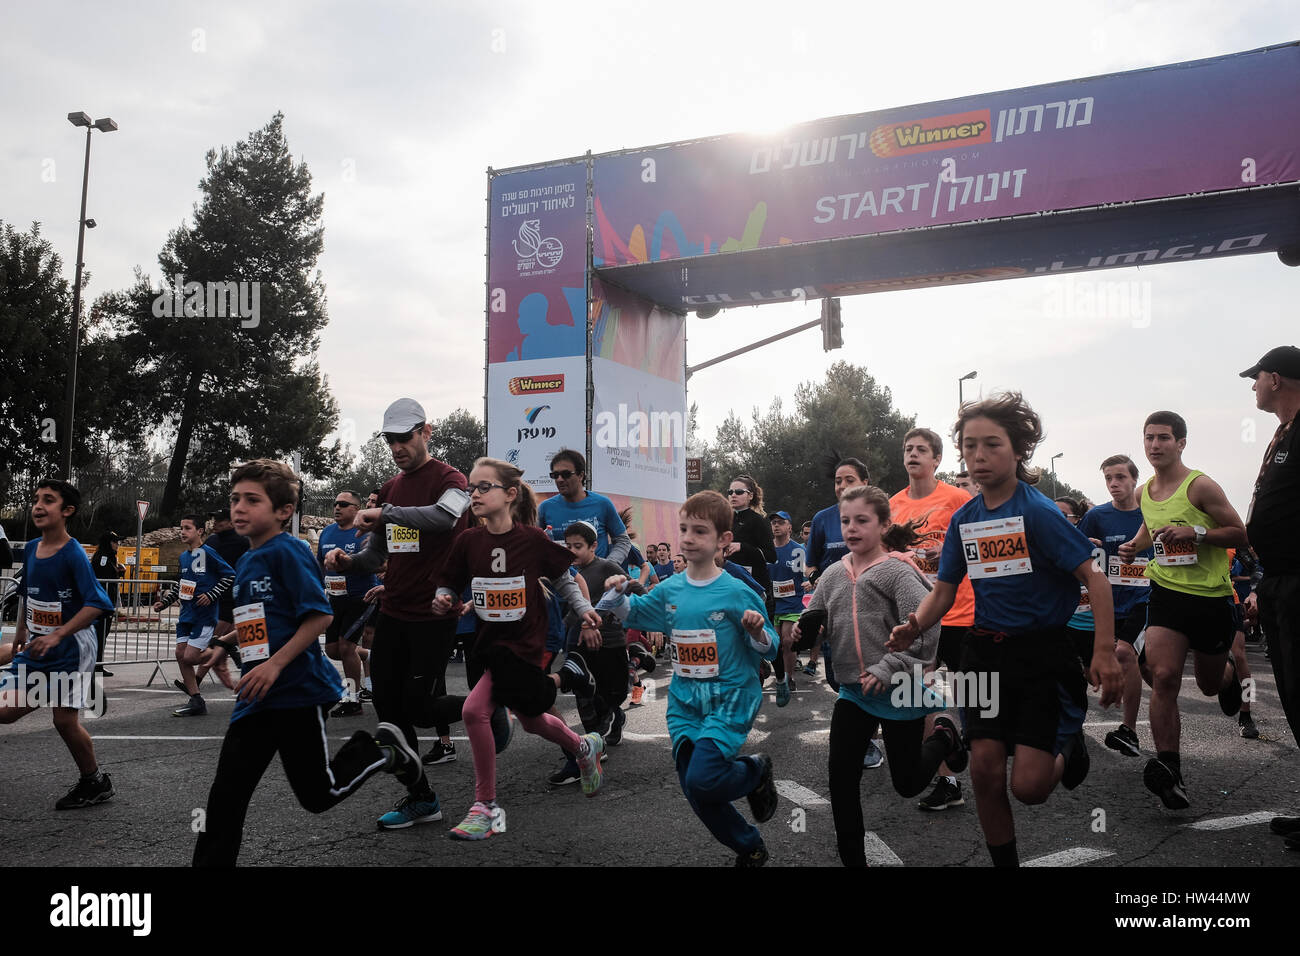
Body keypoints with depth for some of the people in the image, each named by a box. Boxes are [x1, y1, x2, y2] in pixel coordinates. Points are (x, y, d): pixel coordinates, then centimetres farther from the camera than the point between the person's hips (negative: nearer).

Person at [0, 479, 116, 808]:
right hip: (37, 647, 7)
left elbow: (97, 604, -25)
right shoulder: (30, 549, 4)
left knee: (65, 720, -1)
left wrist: (57, 635, -30)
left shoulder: (73, 554, -17)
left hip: (71, 648, -7)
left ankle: (96, 783, 18)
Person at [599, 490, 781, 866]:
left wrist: (757, 632, -26)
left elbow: (768, 649, -5)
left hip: (730, 698, -5)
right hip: (684, 702, 5)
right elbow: (634, 612, 17)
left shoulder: (737, 593, -12)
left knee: (702, 780, -22)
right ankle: (750, 847, 32)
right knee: (696, 792, 7)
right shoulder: (670, 589, 1)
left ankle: (757, 770, 11)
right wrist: (617, 595, -3)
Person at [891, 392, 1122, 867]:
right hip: (986, 652, 5)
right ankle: (1004, 860, 21)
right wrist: (913, 628, -10)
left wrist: (1105, 652, -23)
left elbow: (1093, 577, -15)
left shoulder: (1038, 511, -13)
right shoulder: (963, 519, 4)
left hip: (1041, 653, -4)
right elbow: (944, 591, 9)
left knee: (1029, 786, -7)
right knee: (985, 770, -1)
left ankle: (1069, 749, 27)